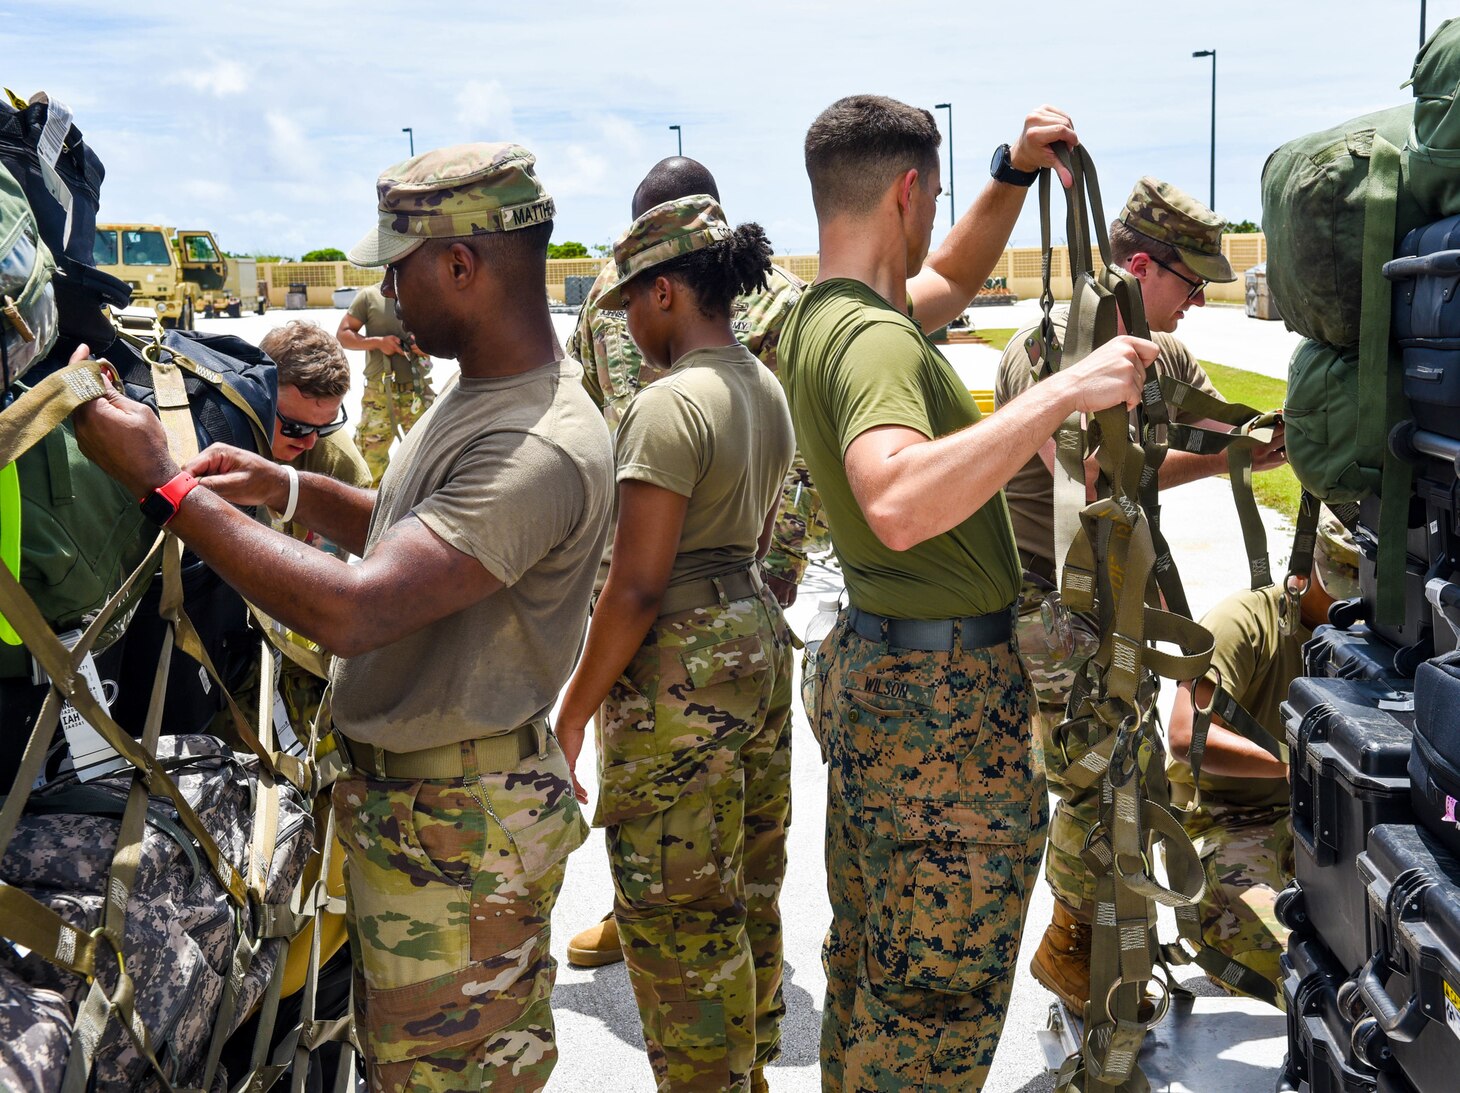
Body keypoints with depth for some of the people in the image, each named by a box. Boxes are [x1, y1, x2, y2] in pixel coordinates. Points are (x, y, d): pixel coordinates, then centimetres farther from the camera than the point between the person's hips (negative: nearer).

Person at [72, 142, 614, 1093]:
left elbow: (349, 611, -35)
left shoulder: (543, 451, -29)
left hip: (456, 820, -10)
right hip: (402, 789, 10)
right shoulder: (482, 393, 6)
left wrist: (163, 483, -26)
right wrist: (291, 487, 2)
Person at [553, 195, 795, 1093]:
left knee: (677, 915, 5)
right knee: (749, 891, 21)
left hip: (681, 671, -10)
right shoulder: (768, 391, 9)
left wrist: (574, 712, -13)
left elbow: (637, 587, -21)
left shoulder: (670, 405, -19)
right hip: (759, 642, 10)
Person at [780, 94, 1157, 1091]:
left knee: (867, 965, 23)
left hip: (871, 670, 10)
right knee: (939, 1005, 6)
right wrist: (1066, 391, -37)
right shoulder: (873, 339, -23)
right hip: (945, 700, -10)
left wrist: (1016, 174, 13)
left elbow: (953, 280, 27)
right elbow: (900, 504, -43)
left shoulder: (825, 316, 8)